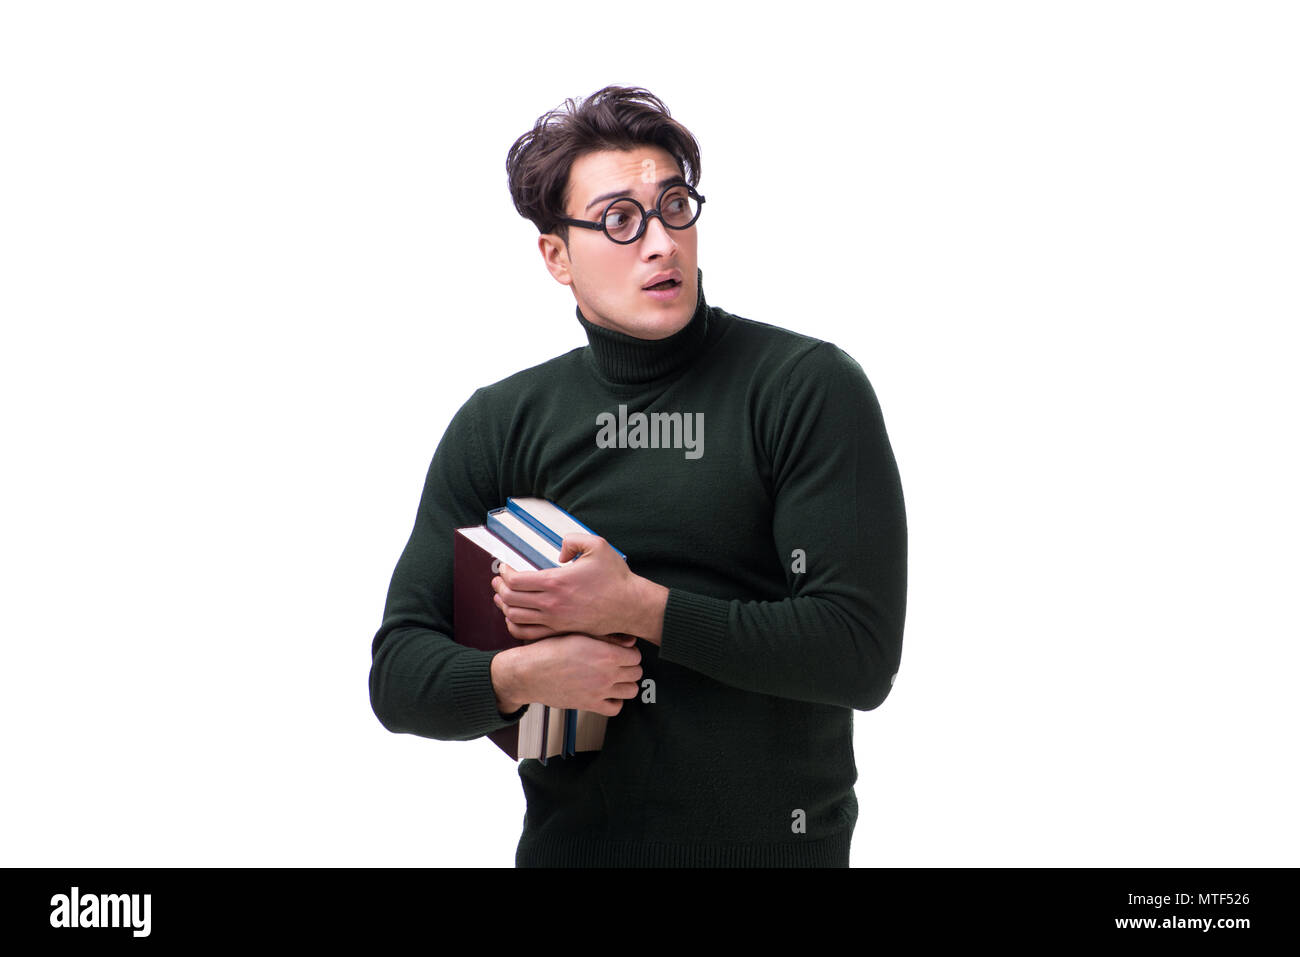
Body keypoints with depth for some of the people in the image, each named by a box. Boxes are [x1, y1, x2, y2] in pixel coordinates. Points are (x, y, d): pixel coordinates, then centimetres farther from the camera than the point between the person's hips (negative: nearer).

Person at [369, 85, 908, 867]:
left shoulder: (810, 386, -9)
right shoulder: (500, 426, 1)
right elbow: (400, 676, 0)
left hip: (774, 843, -2)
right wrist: (518, 677, -21)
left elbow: (862, 654, -15)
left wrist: (641, 608, -20)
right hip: (569, 840, 3)